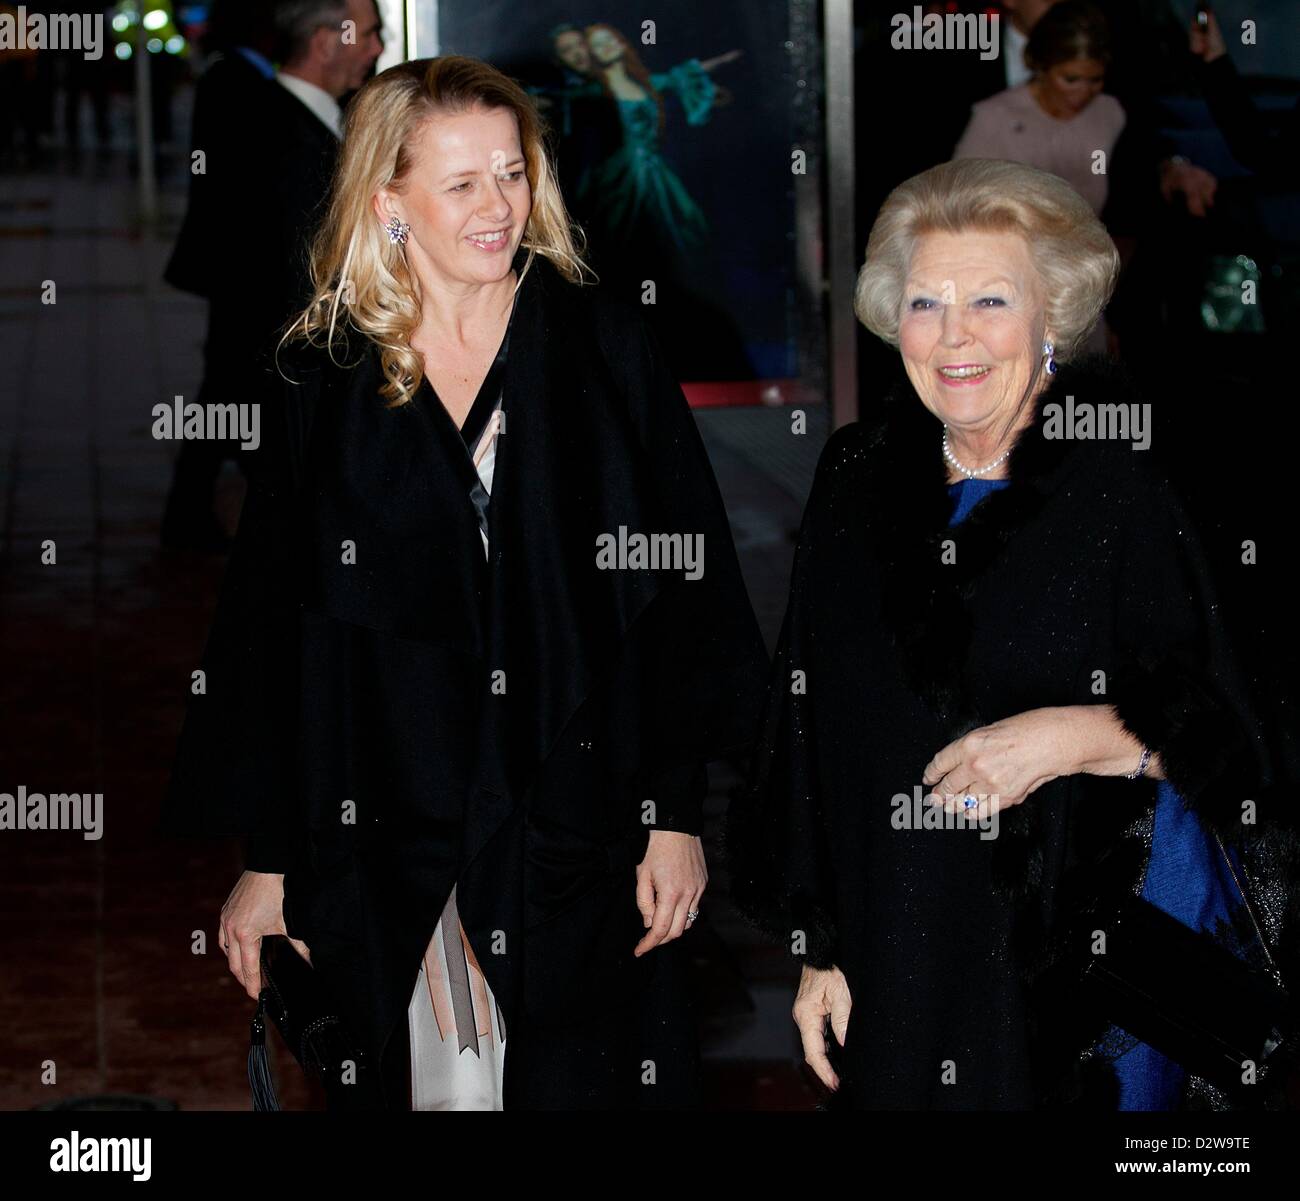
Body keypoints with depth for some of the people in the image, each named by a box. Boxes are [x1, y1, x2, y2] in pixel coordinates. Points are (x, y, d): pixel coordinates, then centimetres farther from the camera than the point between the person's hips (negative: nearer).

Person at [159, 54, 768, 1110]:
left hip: (583, 830, 0)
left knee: (583, 1083, 3)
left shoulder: (605, 349, 0)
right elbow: (269, 627, 5)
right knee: (437, 1084, 6)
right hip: (394, 849, 1)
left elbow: (688, 587, -1)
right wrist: (267, 859, 4)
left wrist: (677, 814, -6)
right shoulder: (325, 378, 2)